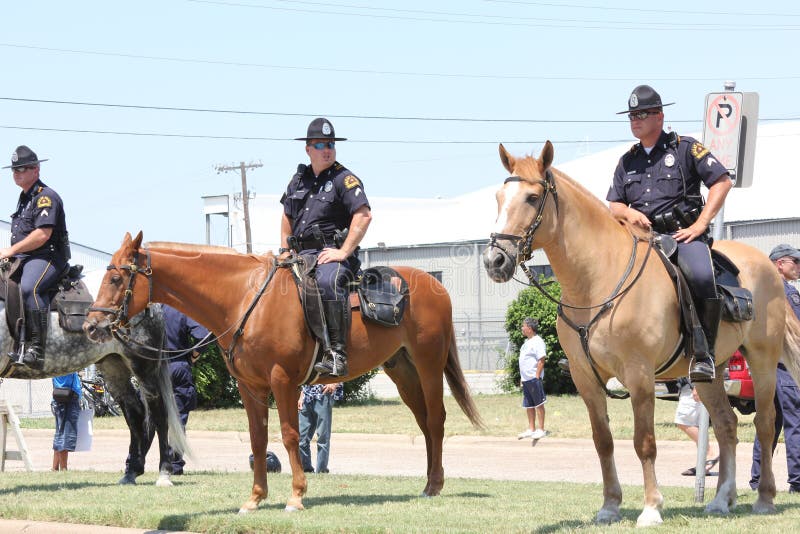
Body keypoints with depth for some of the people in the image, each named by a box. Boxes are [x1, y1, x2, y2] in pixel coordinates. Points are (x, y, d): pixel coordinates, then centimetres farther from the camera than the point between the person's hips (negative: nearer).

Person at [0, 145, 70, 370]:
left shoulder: (45, 197, -8)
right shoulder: (24, 197, 23)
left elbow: (43, 234, -19)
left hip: (47, 257, -11)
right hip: (23, 258, 11)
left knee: (28, 287, -36)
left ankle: (36, 349, -39)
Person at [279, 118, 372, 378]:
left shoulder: (344, 179, -3)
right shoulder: (299, 179, 17)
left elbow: (363, 215, -15)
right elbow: (288, 216, 29)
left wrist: (344, 252, -20)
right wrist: (285, 251, 16)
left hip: (332, 253, -8)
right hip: (302, 255, 8)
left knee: (327, 282, -38)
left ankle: (337, 354, -42)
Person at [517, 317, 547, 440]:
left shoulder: (537, 342, -13)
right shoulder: (527, 342, 16)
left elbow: (541, 361, -18)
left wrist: (536, 377, -21)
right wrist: (522, 377, 19)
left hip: (534, 379, -10)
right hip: (526, 379, 10)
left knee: (538, 404, -3)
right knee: (529, 405, 13)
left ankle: (541, 430, 0)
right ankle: (531, 429, 19)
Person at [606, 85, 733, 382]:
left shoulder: (685, 148, 5)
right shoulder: (628, 161, 19)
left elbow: (723, 182, -1)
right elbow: (613, 206, 20)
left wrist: (699, 225, -10)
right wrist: (629, 213, -6)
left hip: (683, 235, -5)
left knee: (702, 277, -35)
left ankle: (703, 352, -24)